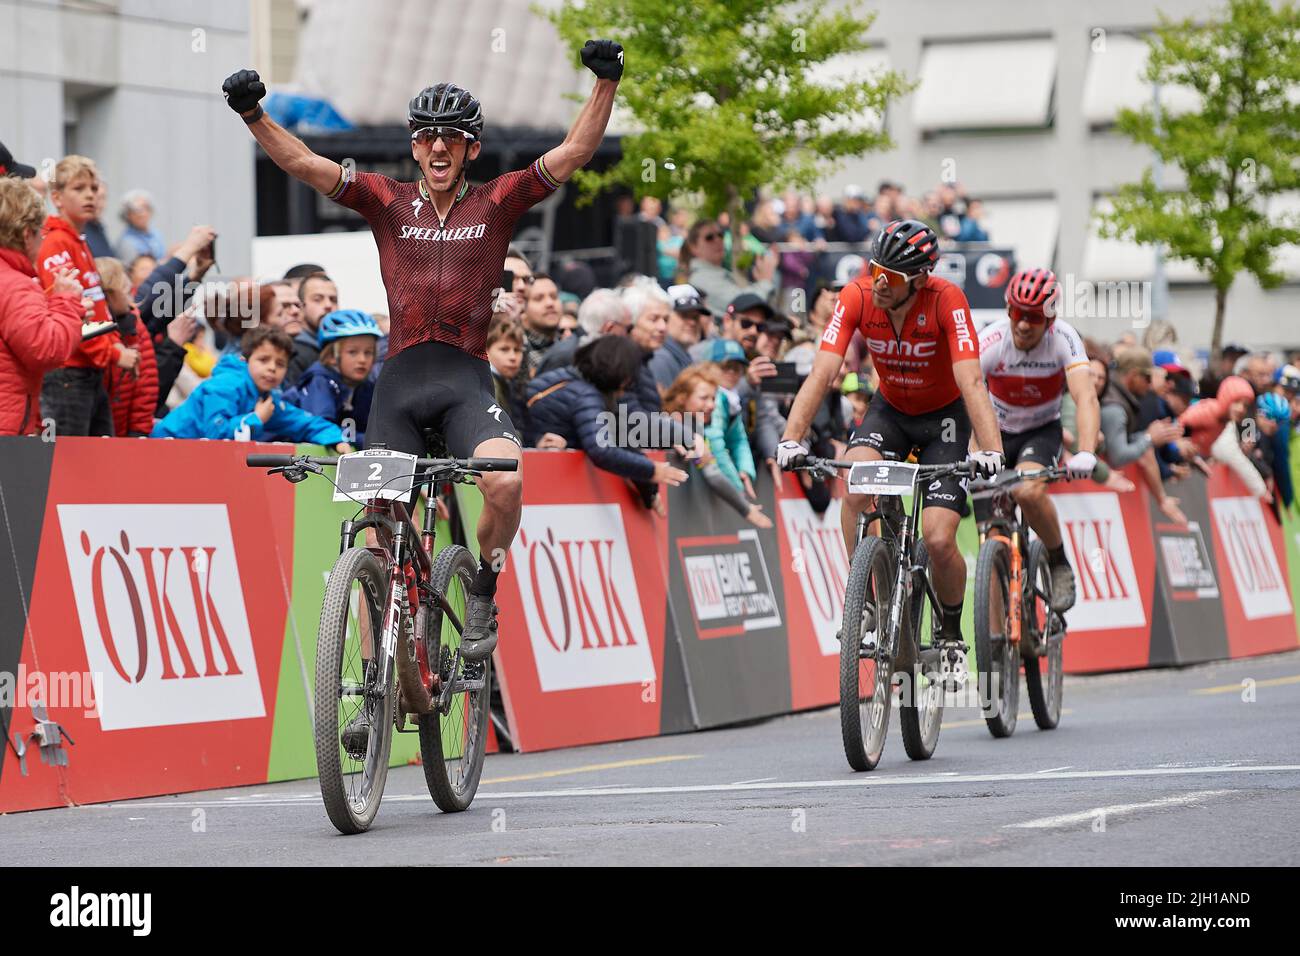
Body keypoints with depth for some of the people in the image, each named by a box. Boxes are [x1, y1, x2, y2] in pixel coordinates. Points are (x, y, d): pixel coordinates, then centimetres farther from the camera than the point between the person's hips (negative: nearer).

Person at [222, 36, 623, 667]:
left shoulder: (496, 204, 6)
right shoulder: (387, 201, 8)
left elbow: (574, 152, -2)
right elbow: (301, 162, 0)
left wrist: (606, 82, -14)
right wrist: (252, 114, -15)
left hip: (467, 379, -2)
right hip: (401, 379, 2)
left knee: (505, 482, -29)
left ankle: (482, 596, -3)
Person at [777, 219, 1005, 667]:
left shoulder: (946, 301, -29)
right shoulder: (857, 297, -23)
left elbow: (971, 382, -36)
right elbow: (822, 372, -28)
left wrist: (990, 450, -49)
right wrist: (791, 438, -40)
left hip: (943, 416, -2)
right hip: (890, 408, 2)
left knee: (939, 541, -15)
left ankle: (951, 631, 15)